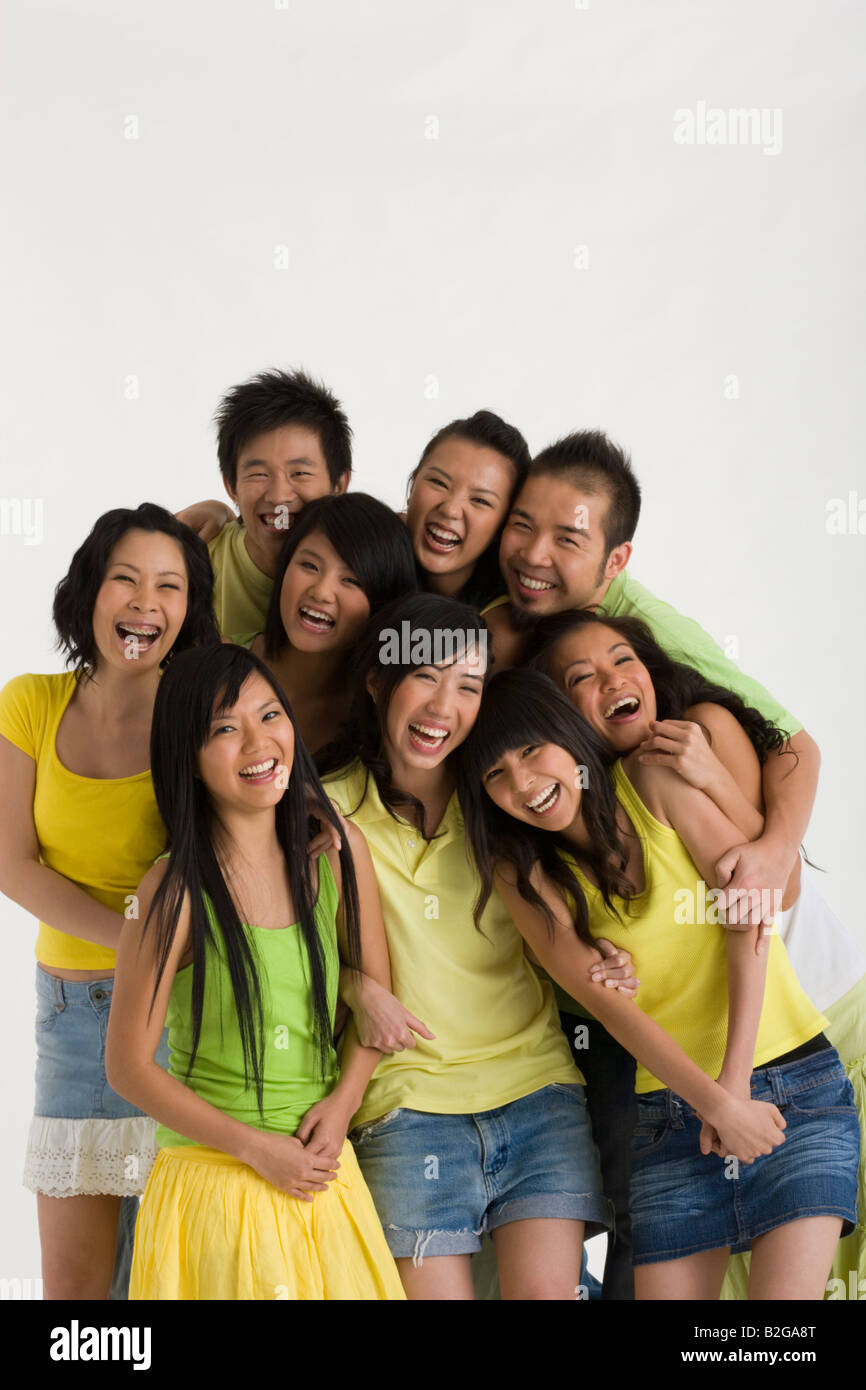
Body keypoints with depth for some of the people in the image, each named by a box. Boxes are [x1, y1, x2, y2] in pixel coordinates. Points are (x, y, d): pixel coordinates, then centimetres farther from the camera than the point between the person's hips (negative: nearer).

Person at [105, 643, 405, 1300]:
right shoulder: (178, 889, -15)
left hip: (326, 1173, 4)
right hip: (215, 1180, -4)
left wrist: (340, 1104, -5)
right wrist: (255, 1147, -11)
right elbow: (130, 1065, -10)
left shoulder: (338, 852, -2)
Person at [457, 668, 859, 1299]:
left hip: (797, 1086, -2)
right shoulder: (523, 872, 2)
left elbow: (748, 913, -9)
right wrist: (716, 1103, -19)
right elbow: (606, 1000, -8)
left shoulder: (653, 779, -2)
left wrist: (735, 1081, -16)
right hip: (670, 1116, 3)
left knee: (782, 1324, -16)